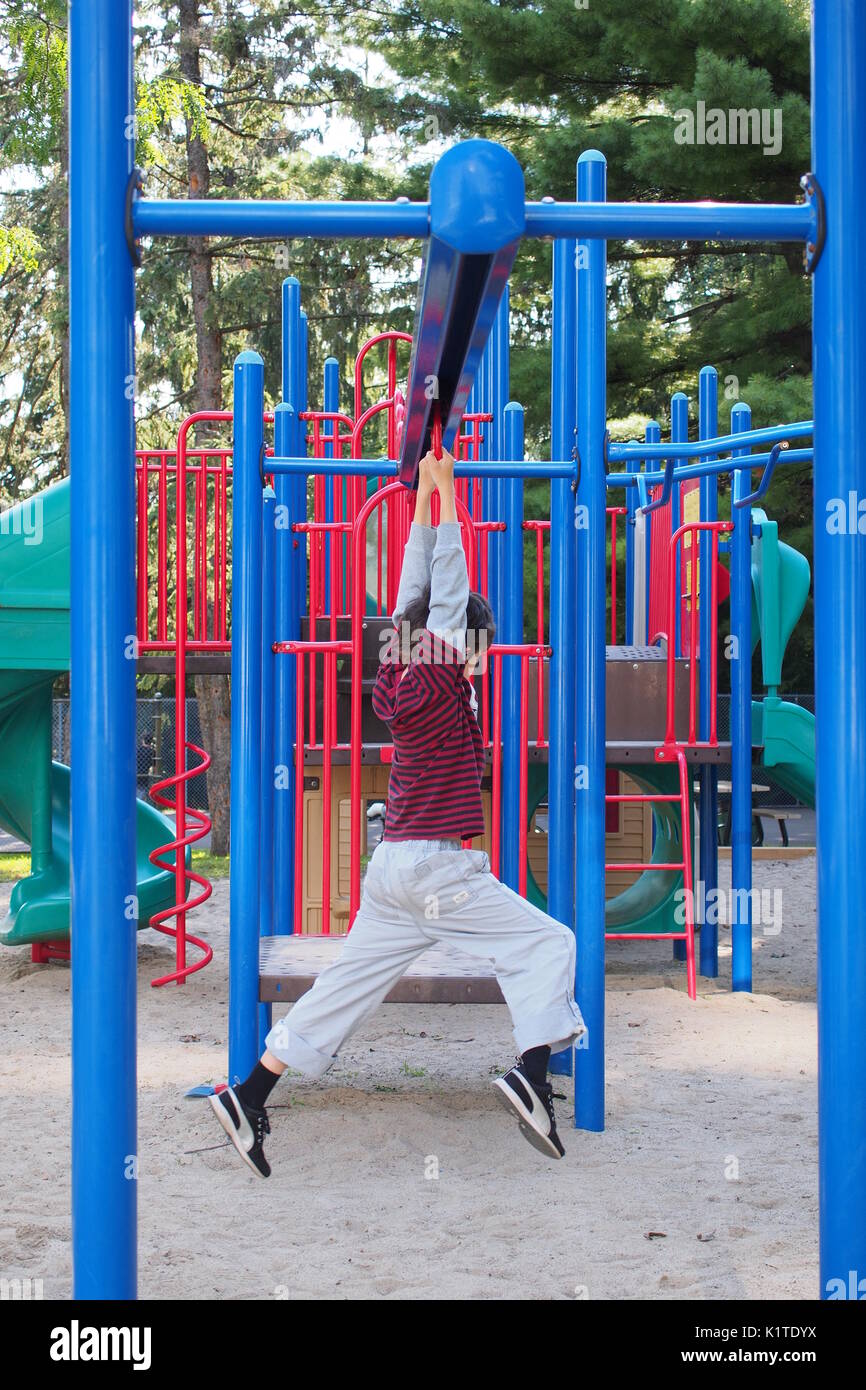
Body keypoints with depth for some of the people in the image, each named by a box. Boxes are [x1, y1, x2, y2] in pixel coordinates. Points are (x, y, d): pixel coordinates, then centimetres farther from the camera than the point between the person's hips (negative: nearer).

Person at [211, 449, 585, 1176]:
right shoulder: (437, 687, -13)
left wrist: (425, 496, 16)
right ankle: (532, 1071, -18)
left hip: (396, 864, 8)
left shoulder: (399, 681, 7)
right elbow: (449, 589, -12)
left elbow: (417, 588, 13)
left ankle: (251, 1095, 10)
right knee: (546, 943, -1)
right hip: (440, 867, -8)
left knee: (353, 979, 11)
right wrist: (445, 492, -6)